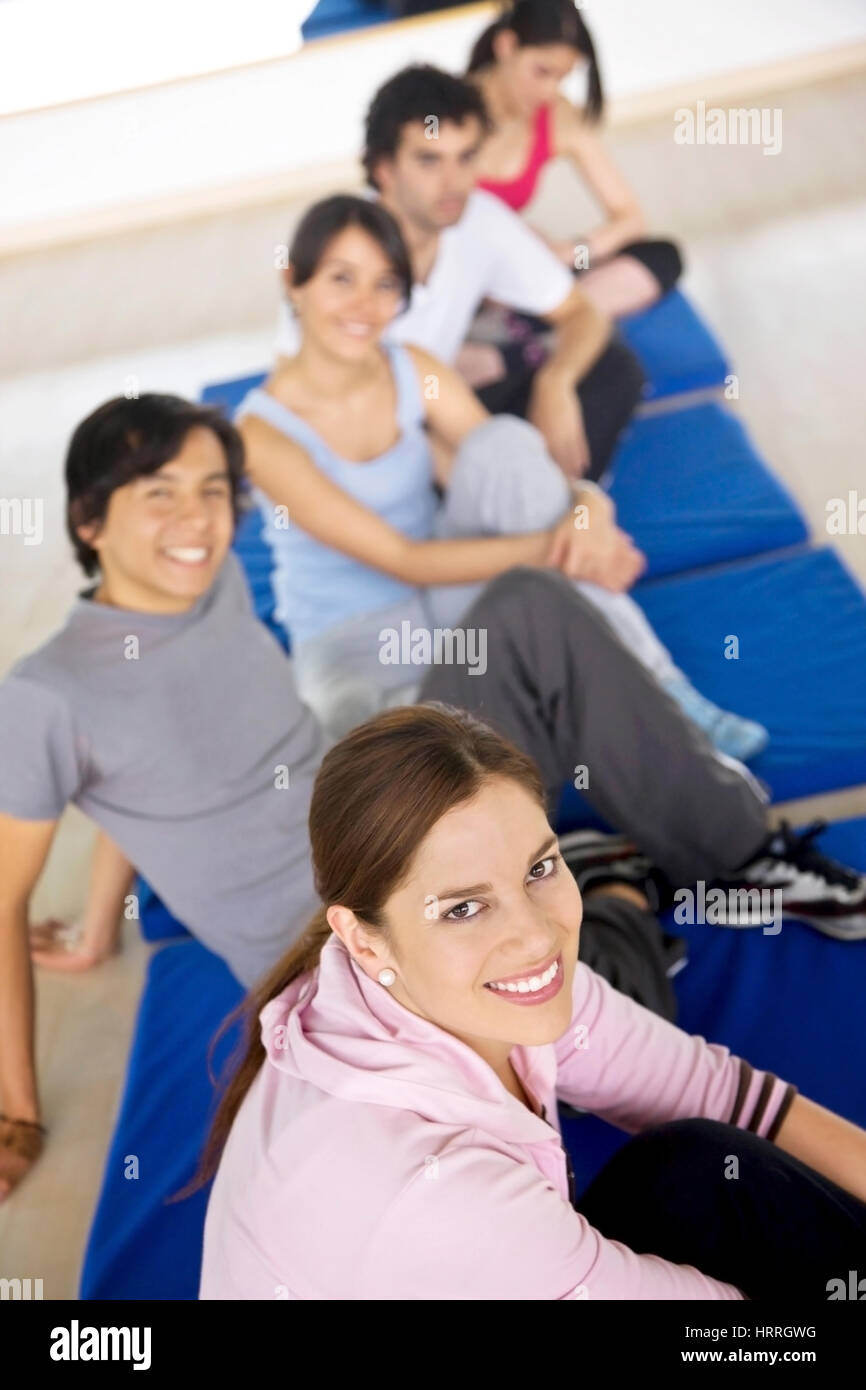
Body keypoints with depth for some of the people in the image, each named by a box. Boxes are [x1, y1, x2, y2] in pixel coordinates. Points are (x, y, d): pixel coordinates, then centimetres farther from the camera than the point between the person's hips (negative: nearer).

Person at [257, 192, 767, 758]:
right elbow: (400, 560, -22)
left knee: (504, 440, -24)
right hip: (352, 640, -4)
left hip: (450, 590, 5)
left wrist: (589, 508, -30)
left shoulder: (416, 373, -3)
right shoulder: (266, 431, -18)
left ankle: (658, 689, -21)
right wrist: (546, 546, -32)